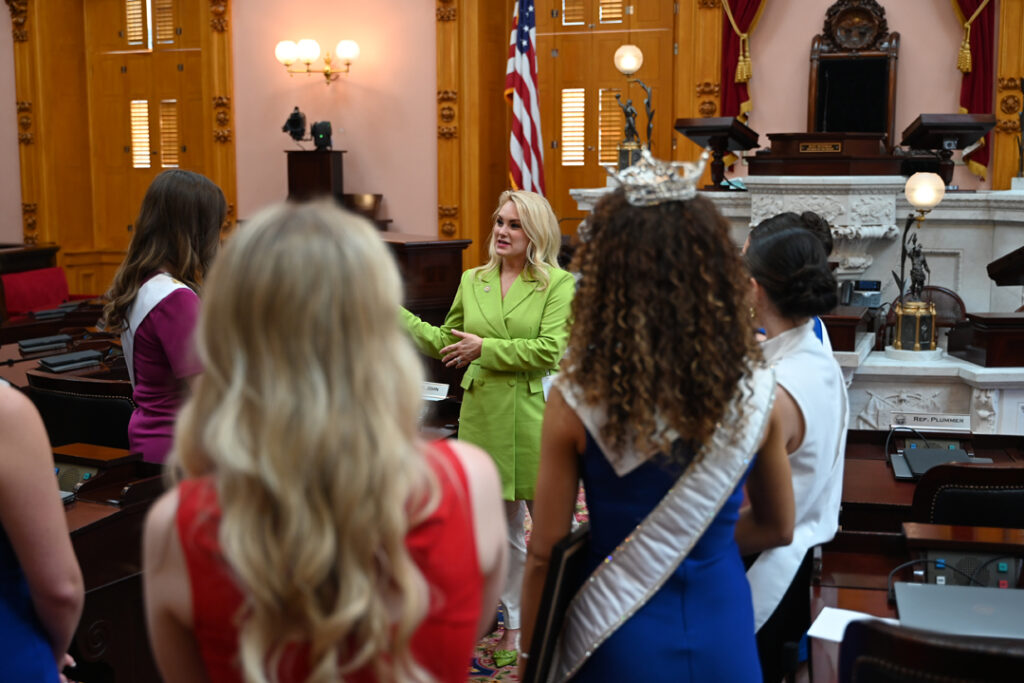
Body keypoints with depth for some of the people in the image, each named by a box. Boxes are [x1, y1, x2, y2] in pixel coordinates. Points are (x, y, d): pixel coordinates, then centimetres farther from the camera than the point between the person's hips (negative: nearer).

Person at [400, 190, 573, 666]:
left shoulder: (559, 284, -6)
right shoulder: (472, 280, 9)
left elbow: (549, 350, -17)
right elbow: (445, 343, 15)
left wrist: (485, 348, -14)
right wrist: (396, 313, 9)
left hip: (535, 414, -4)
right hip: (484, 412, 4)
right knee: (501, 522, 13)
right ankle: (514, 622, 28)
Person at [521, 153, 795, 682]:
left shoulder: (577, 401, -19)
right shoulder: (753, 390, -10)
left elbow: (544, 555, -12)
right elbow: (777, 528, 5)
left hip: (621, 640, -2)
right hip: (723, 638, 3)